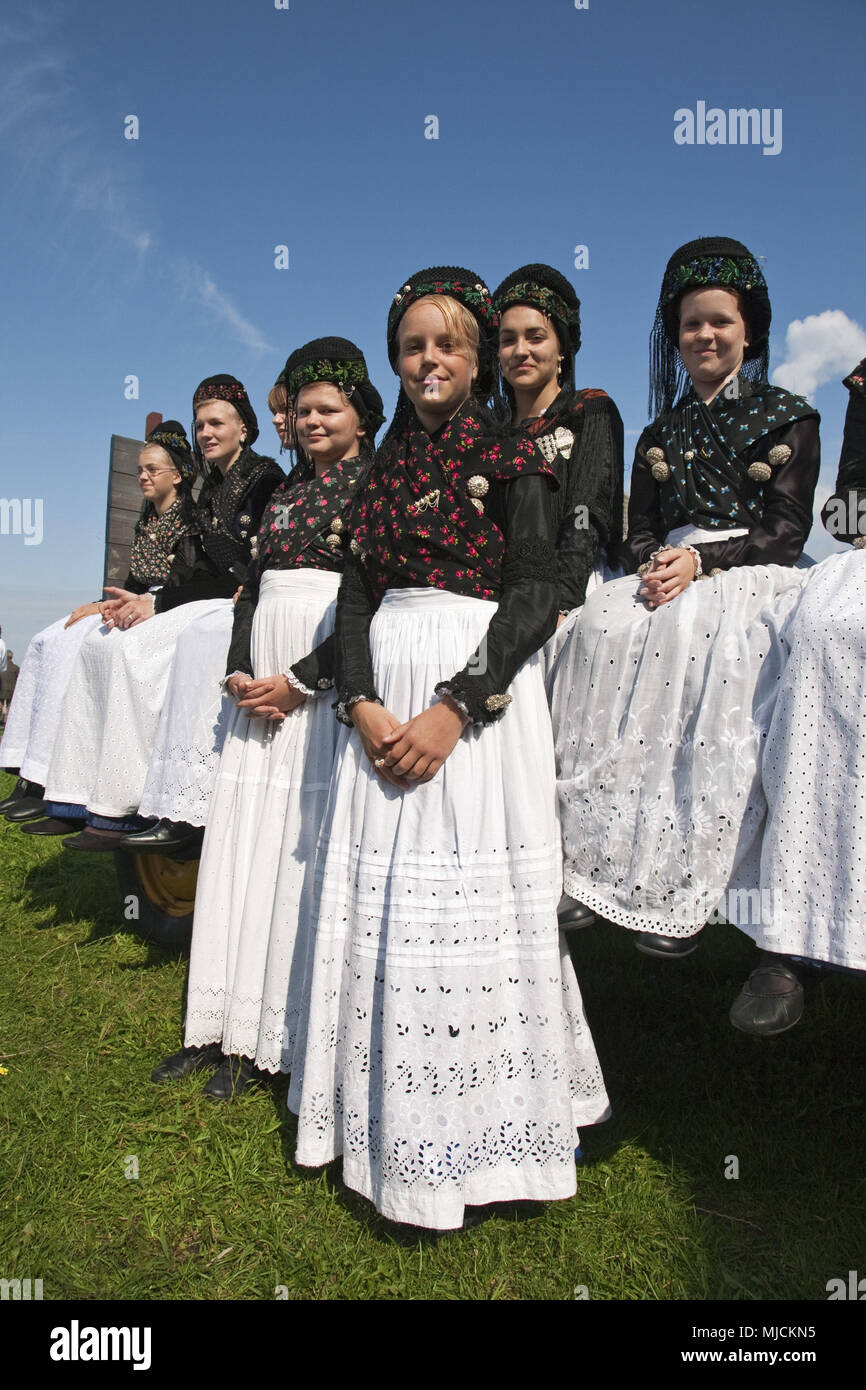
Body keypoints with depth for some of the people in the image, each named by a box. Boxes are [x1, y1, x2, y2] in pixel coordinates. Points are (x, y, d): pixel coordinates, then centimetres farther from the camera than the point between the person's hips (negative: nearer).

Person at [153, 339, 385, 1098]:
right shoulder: (286, 491, 19)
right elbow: (254, 585, 15)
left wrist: (300, 681, -15)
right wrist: (239, 673, -1)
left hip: (326, 683, -7)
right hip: (264, 680, 7)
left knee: (302, 842, -4)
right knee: (244, 837, 6)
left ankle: (274, 1034, 8)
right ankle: (228, 1025, 16)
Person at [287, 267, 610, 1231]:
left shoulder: (510, 460, 3)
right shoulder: (385, 467, 18)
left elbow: (535, 598, -7)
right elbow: (355, 594, 10)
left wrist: (455, 709, -18)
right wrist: (362, 705, -7)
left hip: (479, 690, -5)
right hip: (382, 694, 5)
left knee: (470, 902, -5)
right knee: (379, 899, 6)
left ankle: (472, 1132, 13)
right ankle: (389, 1125, 23)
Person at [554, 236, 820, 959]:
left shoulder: (788, 417, 11)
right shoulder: (659, 434, 24)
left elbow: (786, 530, -1)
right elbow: (640, 534, 14)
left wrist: (700, 561, -16)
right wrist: (658, 565, -11)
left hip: (752, 580, -4)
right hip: (672, 580, 4)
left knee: (701, 631, -36)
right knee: (607, 623, -28)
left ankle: (687, 885, -33)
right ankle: (625, 864, -30)